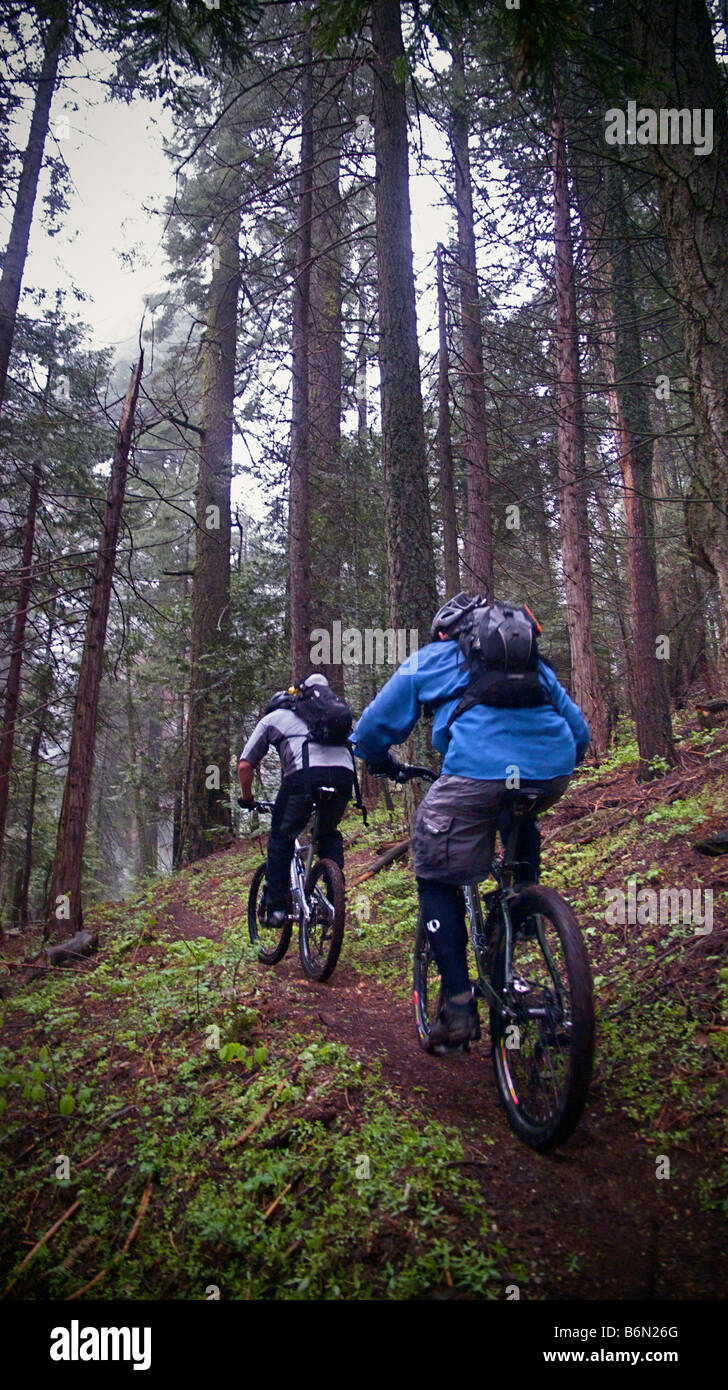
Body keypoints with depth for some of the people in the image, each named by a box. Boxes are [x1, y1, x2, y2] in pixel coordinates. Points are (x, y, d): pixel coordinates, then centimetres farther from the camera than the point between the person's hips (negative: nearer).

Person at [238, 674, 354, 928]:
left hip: (305, 773, -4)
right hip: (344, 771, 4)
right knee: (329, 833, 26)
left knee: (281, 838, 16)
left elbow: (245, 766, 21)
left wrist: (246, 799, 35)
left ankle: (276, 907, 11)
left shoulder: (271, 719, 27)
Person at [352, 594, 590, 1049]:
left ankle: (459, 1005, 7)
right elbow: (579, 731, 32)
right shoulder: (534, 662, 33)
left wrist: (388, 767, 42)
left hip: (477, 773, -4)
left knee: (438, 880, 14)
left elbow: (372, 730, 23)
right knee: (520, 820, 38)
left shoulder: (429, 659, 24)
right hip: (553, 773, 4)